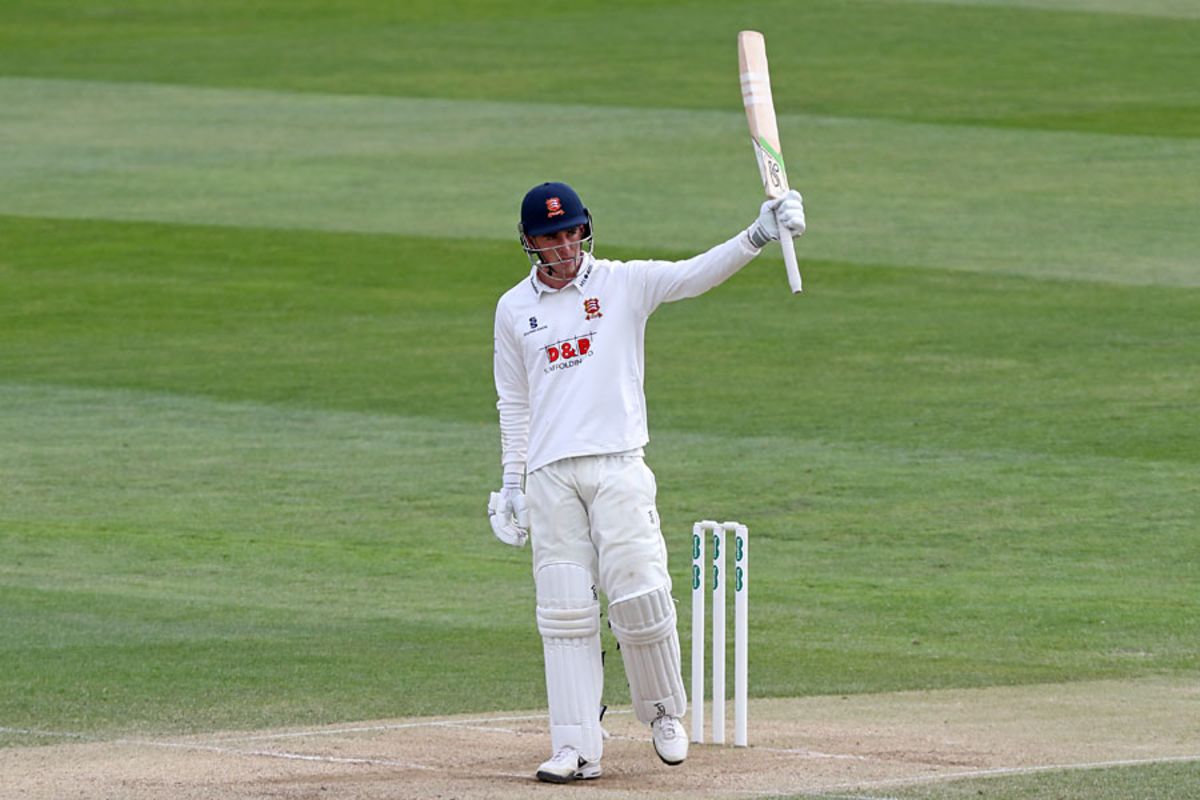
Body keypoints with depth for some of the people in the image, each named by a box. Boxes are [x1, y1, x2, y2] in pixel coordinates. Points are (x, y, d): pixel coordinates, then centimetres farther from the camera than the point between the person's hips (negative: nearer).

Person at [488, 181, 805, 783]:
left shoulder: (625, 284, 4)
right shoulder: (514, 309, 12)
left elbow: (697, 274, -11)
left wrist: (757, 236, -26)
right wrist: (511, 484, 14)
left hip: (618, 467, -2)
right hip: (550, 478, 2)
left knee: (637, 594, -11)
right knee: (565, 614, -2)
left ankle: (664, 712, 13)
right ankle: (576, 748, -1)